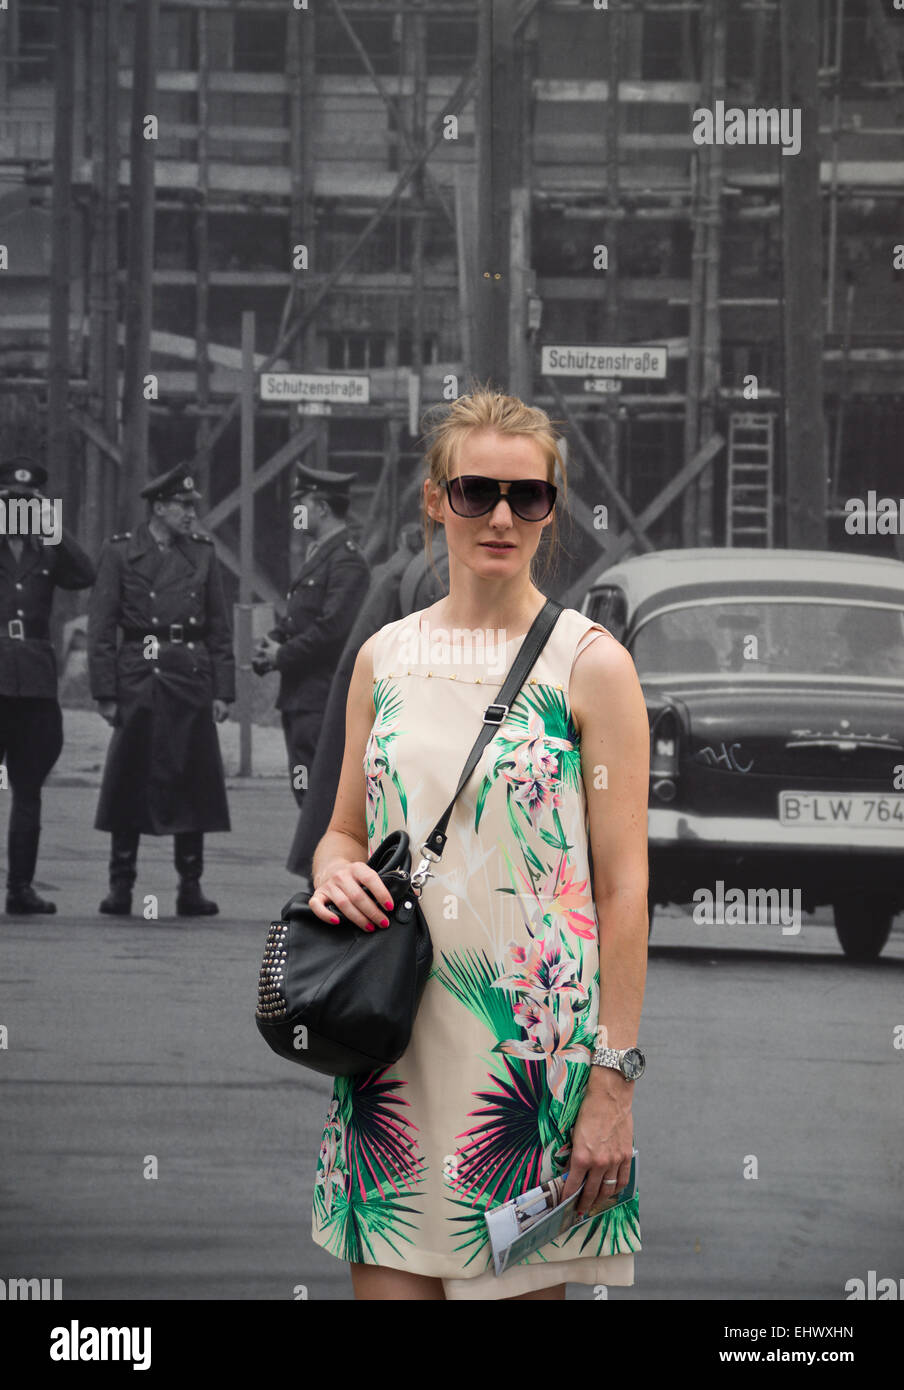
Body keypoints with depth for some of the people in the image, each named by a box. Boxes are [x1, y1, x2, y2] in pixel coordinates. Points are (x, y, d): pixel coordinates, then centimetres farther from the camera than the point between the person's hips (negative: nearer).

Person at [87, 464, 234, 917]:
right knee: (128, 784, 0)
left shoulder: (202, 553, 10)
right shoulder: (120, 552, 1)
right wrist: (105, 691, -7)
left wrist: (222, 691, 4)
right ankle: (120, 886, 7)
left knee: (192, 784, 3)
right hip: (138, 681, -3)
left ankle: (190, 888, 9)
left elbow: (220, 627, 11)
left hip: (192, 681, 3)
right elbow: (100, 627, -1)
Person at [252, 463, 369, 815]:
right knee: (306, 793, 11)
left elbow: (332, 627, -21)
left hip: (322, 700, -10)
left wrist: (281, 656, -13)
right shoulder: (318, 553, 19)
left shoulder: (347, 560, -14)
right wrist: (272, 642, 4)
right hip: (300, 700, 10)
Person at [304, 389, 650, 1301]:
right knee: (386, 1279, 1)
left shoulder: (590, 663, -3)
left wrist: (613, 1083, -11)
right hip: (394, 1037, 4)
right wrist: (335, 873, -5)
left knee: (522, 1284, 1)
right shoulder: (384, 656, 10)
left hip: (535, 1037, -3)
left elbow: (623, 884, -5)